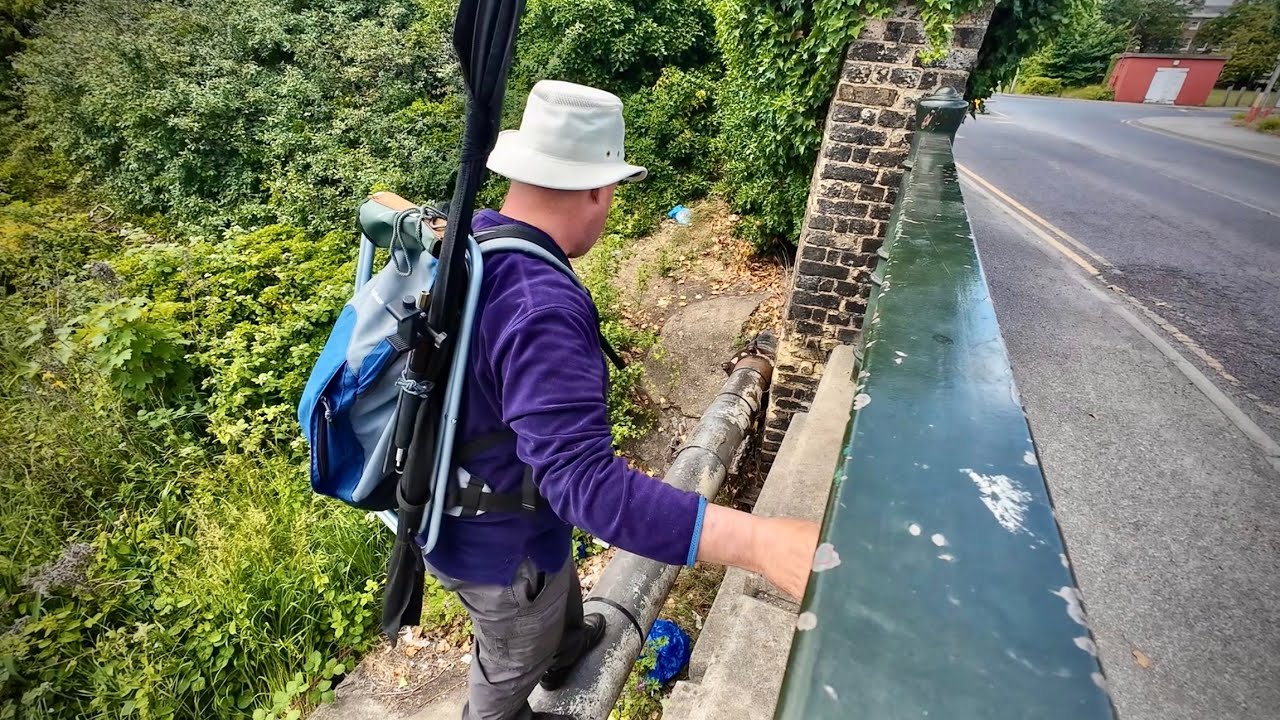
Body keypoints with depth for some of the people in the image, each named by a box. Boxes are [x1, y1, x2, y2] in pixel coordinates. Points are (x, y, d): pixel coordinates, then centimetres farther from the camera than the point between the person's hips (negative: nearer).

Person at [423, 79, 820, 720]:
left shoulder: (468, 238, -10)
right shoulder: (541, 309, -41)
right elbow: (585, 482, -48)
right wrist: (759, 543, -52)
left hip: (457, 508, 9)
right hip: (502, 545, -9)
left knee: (561, 599, 40)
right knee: (513, 665, 28)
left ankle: (566, 649, 73)